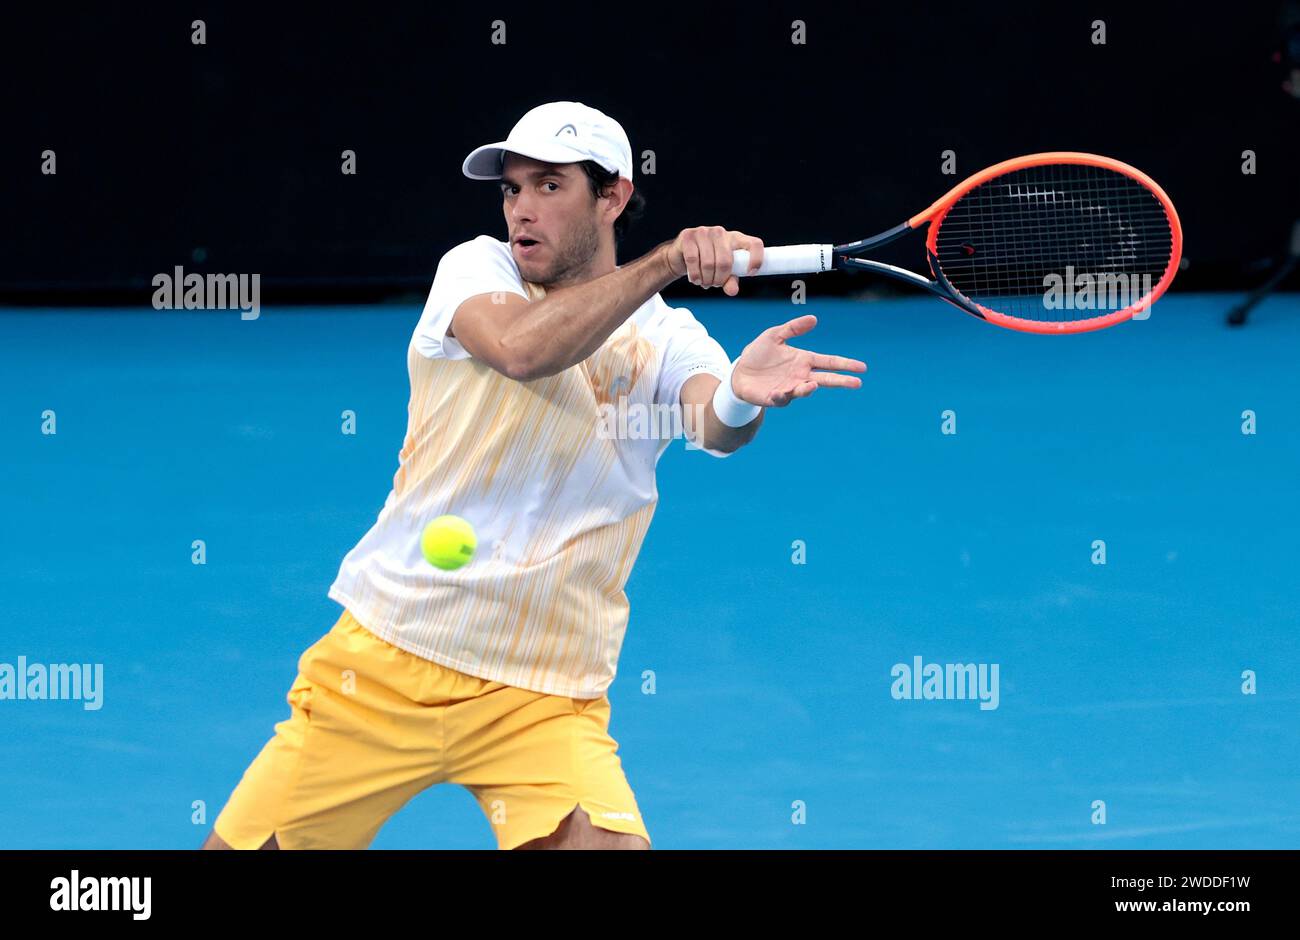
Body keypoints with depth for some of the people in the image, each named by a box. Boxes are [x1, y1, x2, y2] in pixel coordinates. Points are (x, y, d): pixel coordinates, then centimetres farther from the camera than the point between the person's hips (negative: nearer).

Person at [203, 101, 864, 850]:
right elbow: (519, 346, -23)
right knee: (245, 846, 3)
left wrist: (741, 395, -45)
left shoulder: (668, 337, 1)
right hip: (387, 657, 0)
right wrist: (667, 262, -34)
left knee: (608, 844, -24)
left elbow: (715, 426, -21)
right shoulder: (476, 268, 0)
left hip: (544, 701, 0)